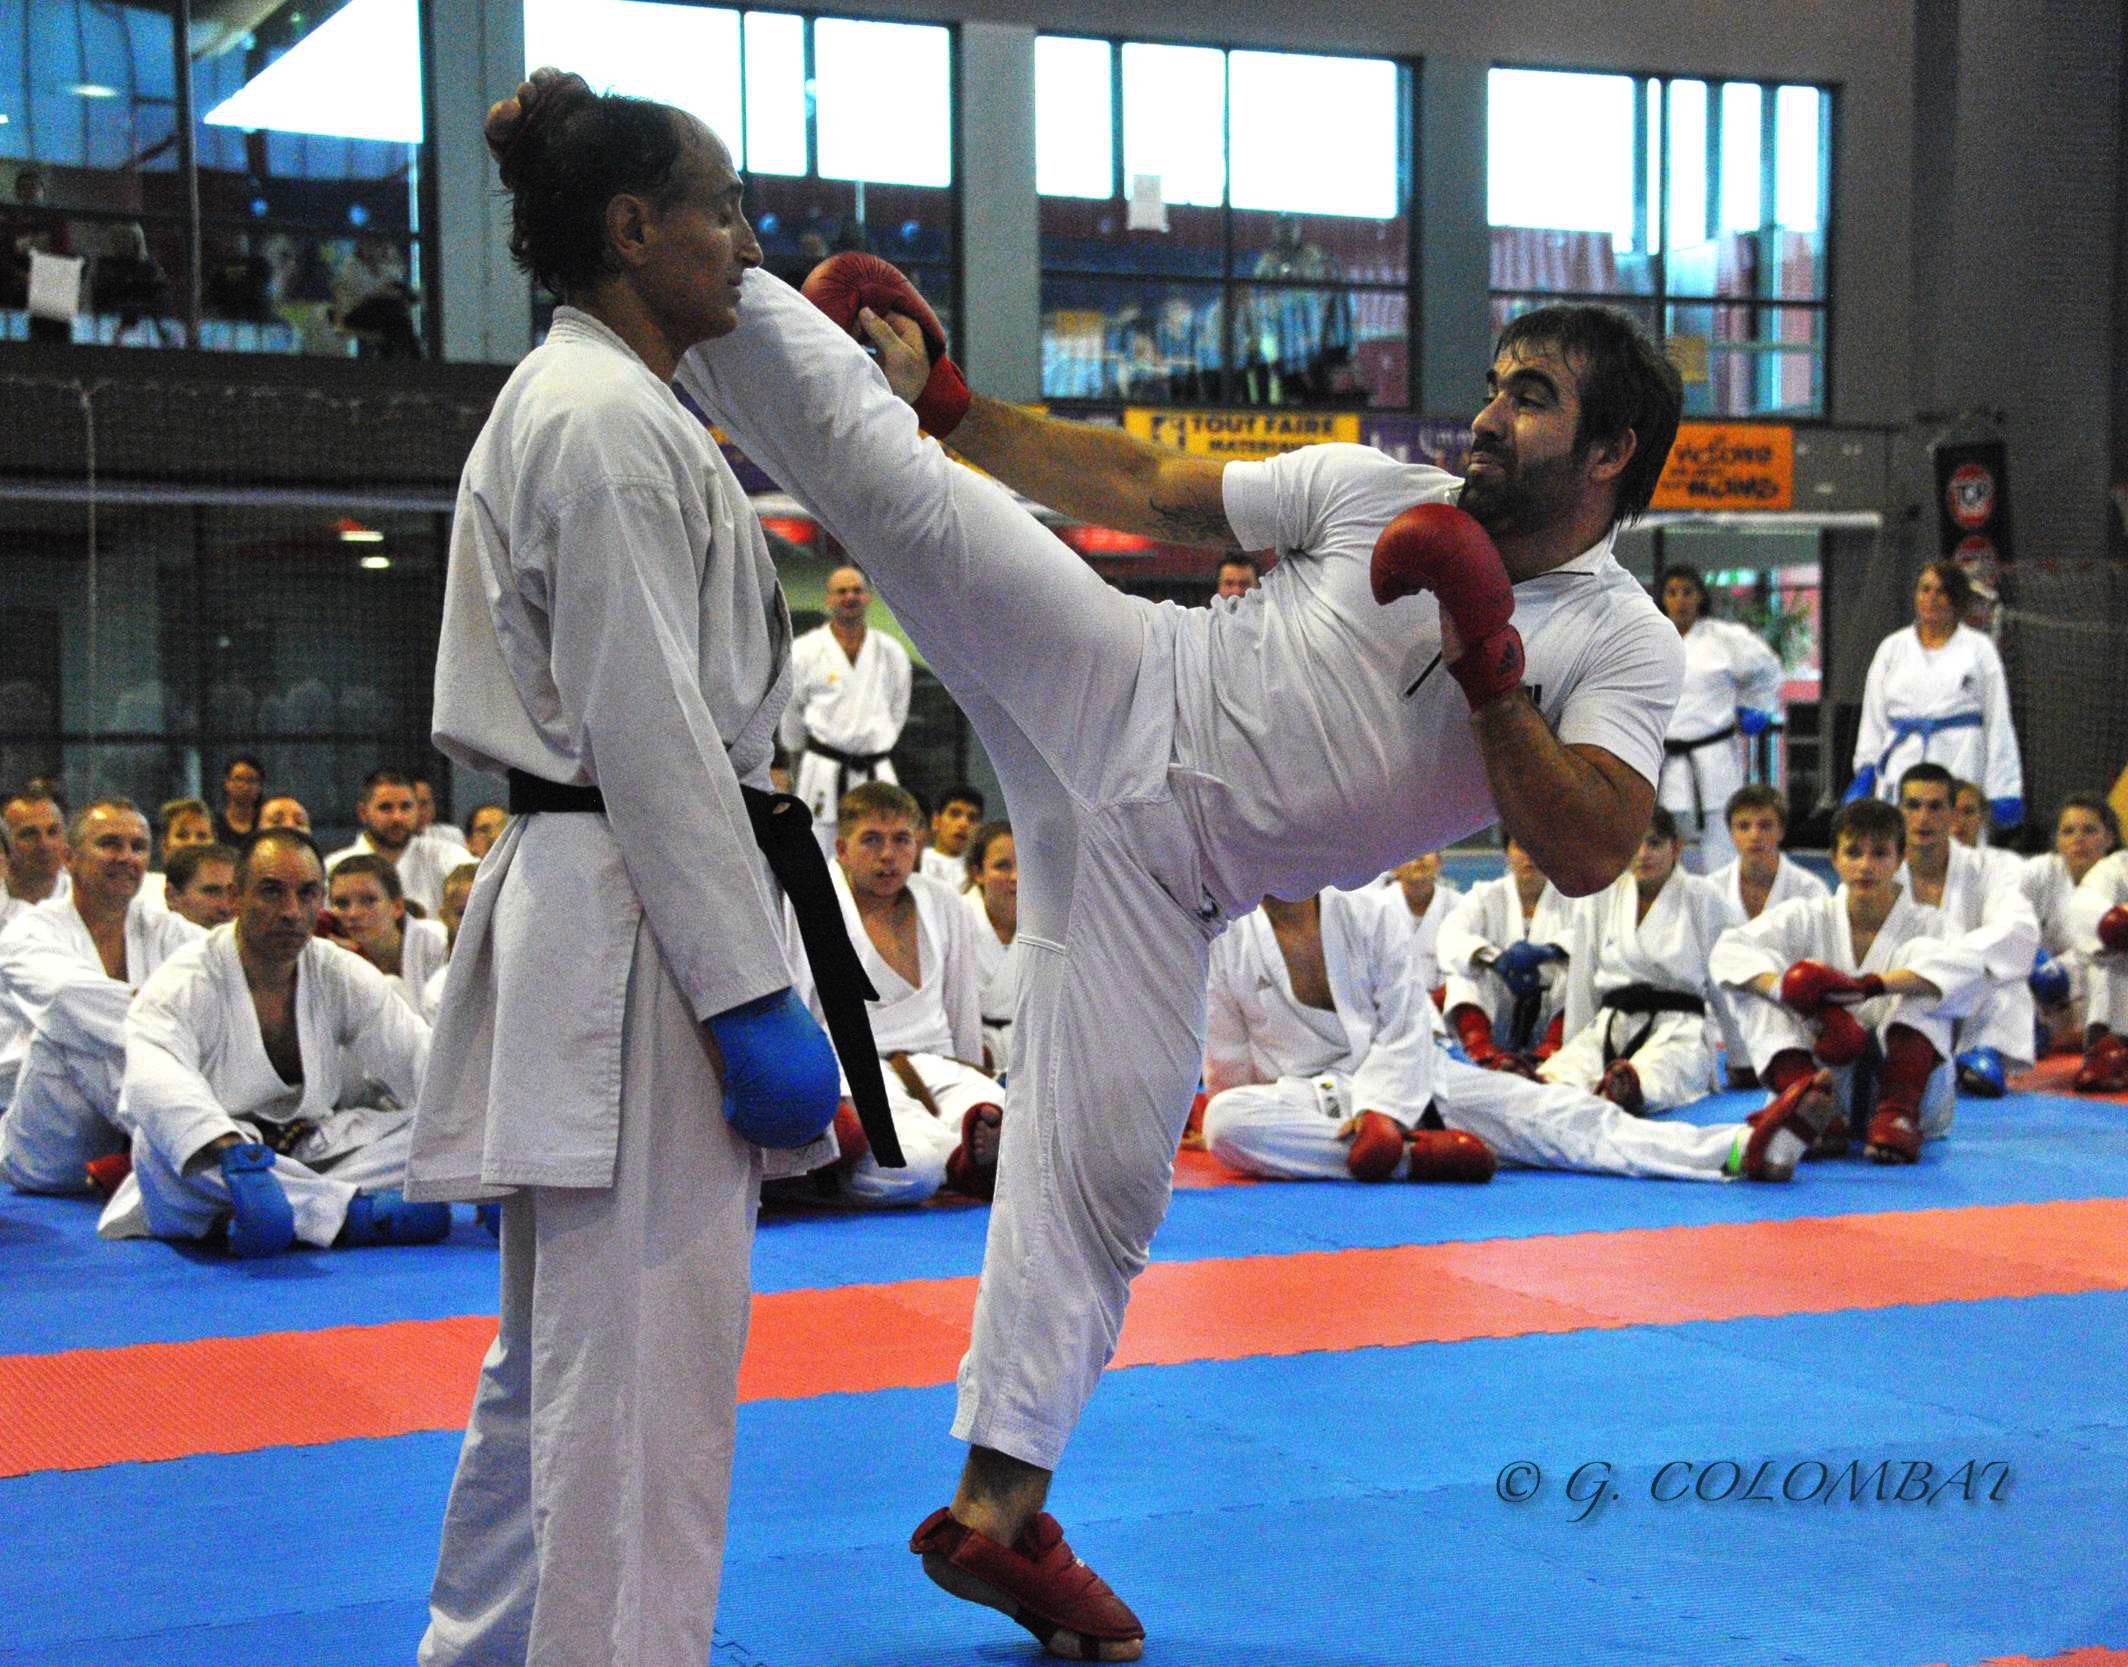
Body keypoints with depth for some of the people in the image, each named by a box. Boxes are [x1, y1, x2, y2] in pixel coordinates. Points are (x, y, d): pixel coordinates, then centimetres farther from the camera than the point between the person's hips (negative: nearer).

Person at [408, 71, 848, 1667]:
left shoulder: (581, 403, 17)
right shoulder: (610, 422, -14)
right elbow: (651, 734, -19)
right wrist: (754, 1001, -19)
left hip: (580, 905, 11)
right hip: (637, 924, -11)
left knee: (566, 1354, 19)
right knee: (640, 1371, -5)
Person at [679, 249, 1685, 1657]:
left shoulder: (1625, 650, -1)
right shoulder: (1379, 489, 3)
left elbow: (1588, 855, -15)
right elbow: (1144, 490, 9)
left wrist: (1488, 660, -21)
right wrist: (942, 396, 3)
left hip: (1161, 878, 0)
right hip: (1116, 702, 0)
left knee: (1104, 1174, 1)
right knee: (896, 473, -16)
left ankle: (997, 1514, 14)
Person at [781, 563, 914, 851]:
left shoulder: (892, 652, 4)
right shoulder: (806, 651, -4)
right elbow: (790, 711, 8)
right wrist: (799, 750, 18)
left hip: (876, 770, 3)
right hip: (824, 770, -3)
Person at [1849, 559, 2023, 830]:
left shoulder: (1979, 649, 7)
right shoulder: (1892, 648, 14)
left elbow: (1998, 722, 6)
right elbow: (1873, 719, 14)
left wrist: (2003, 790, 1)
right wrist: (1865, 773, 4)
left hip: (1960, 769, -2)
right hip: (1900, 774, 2)